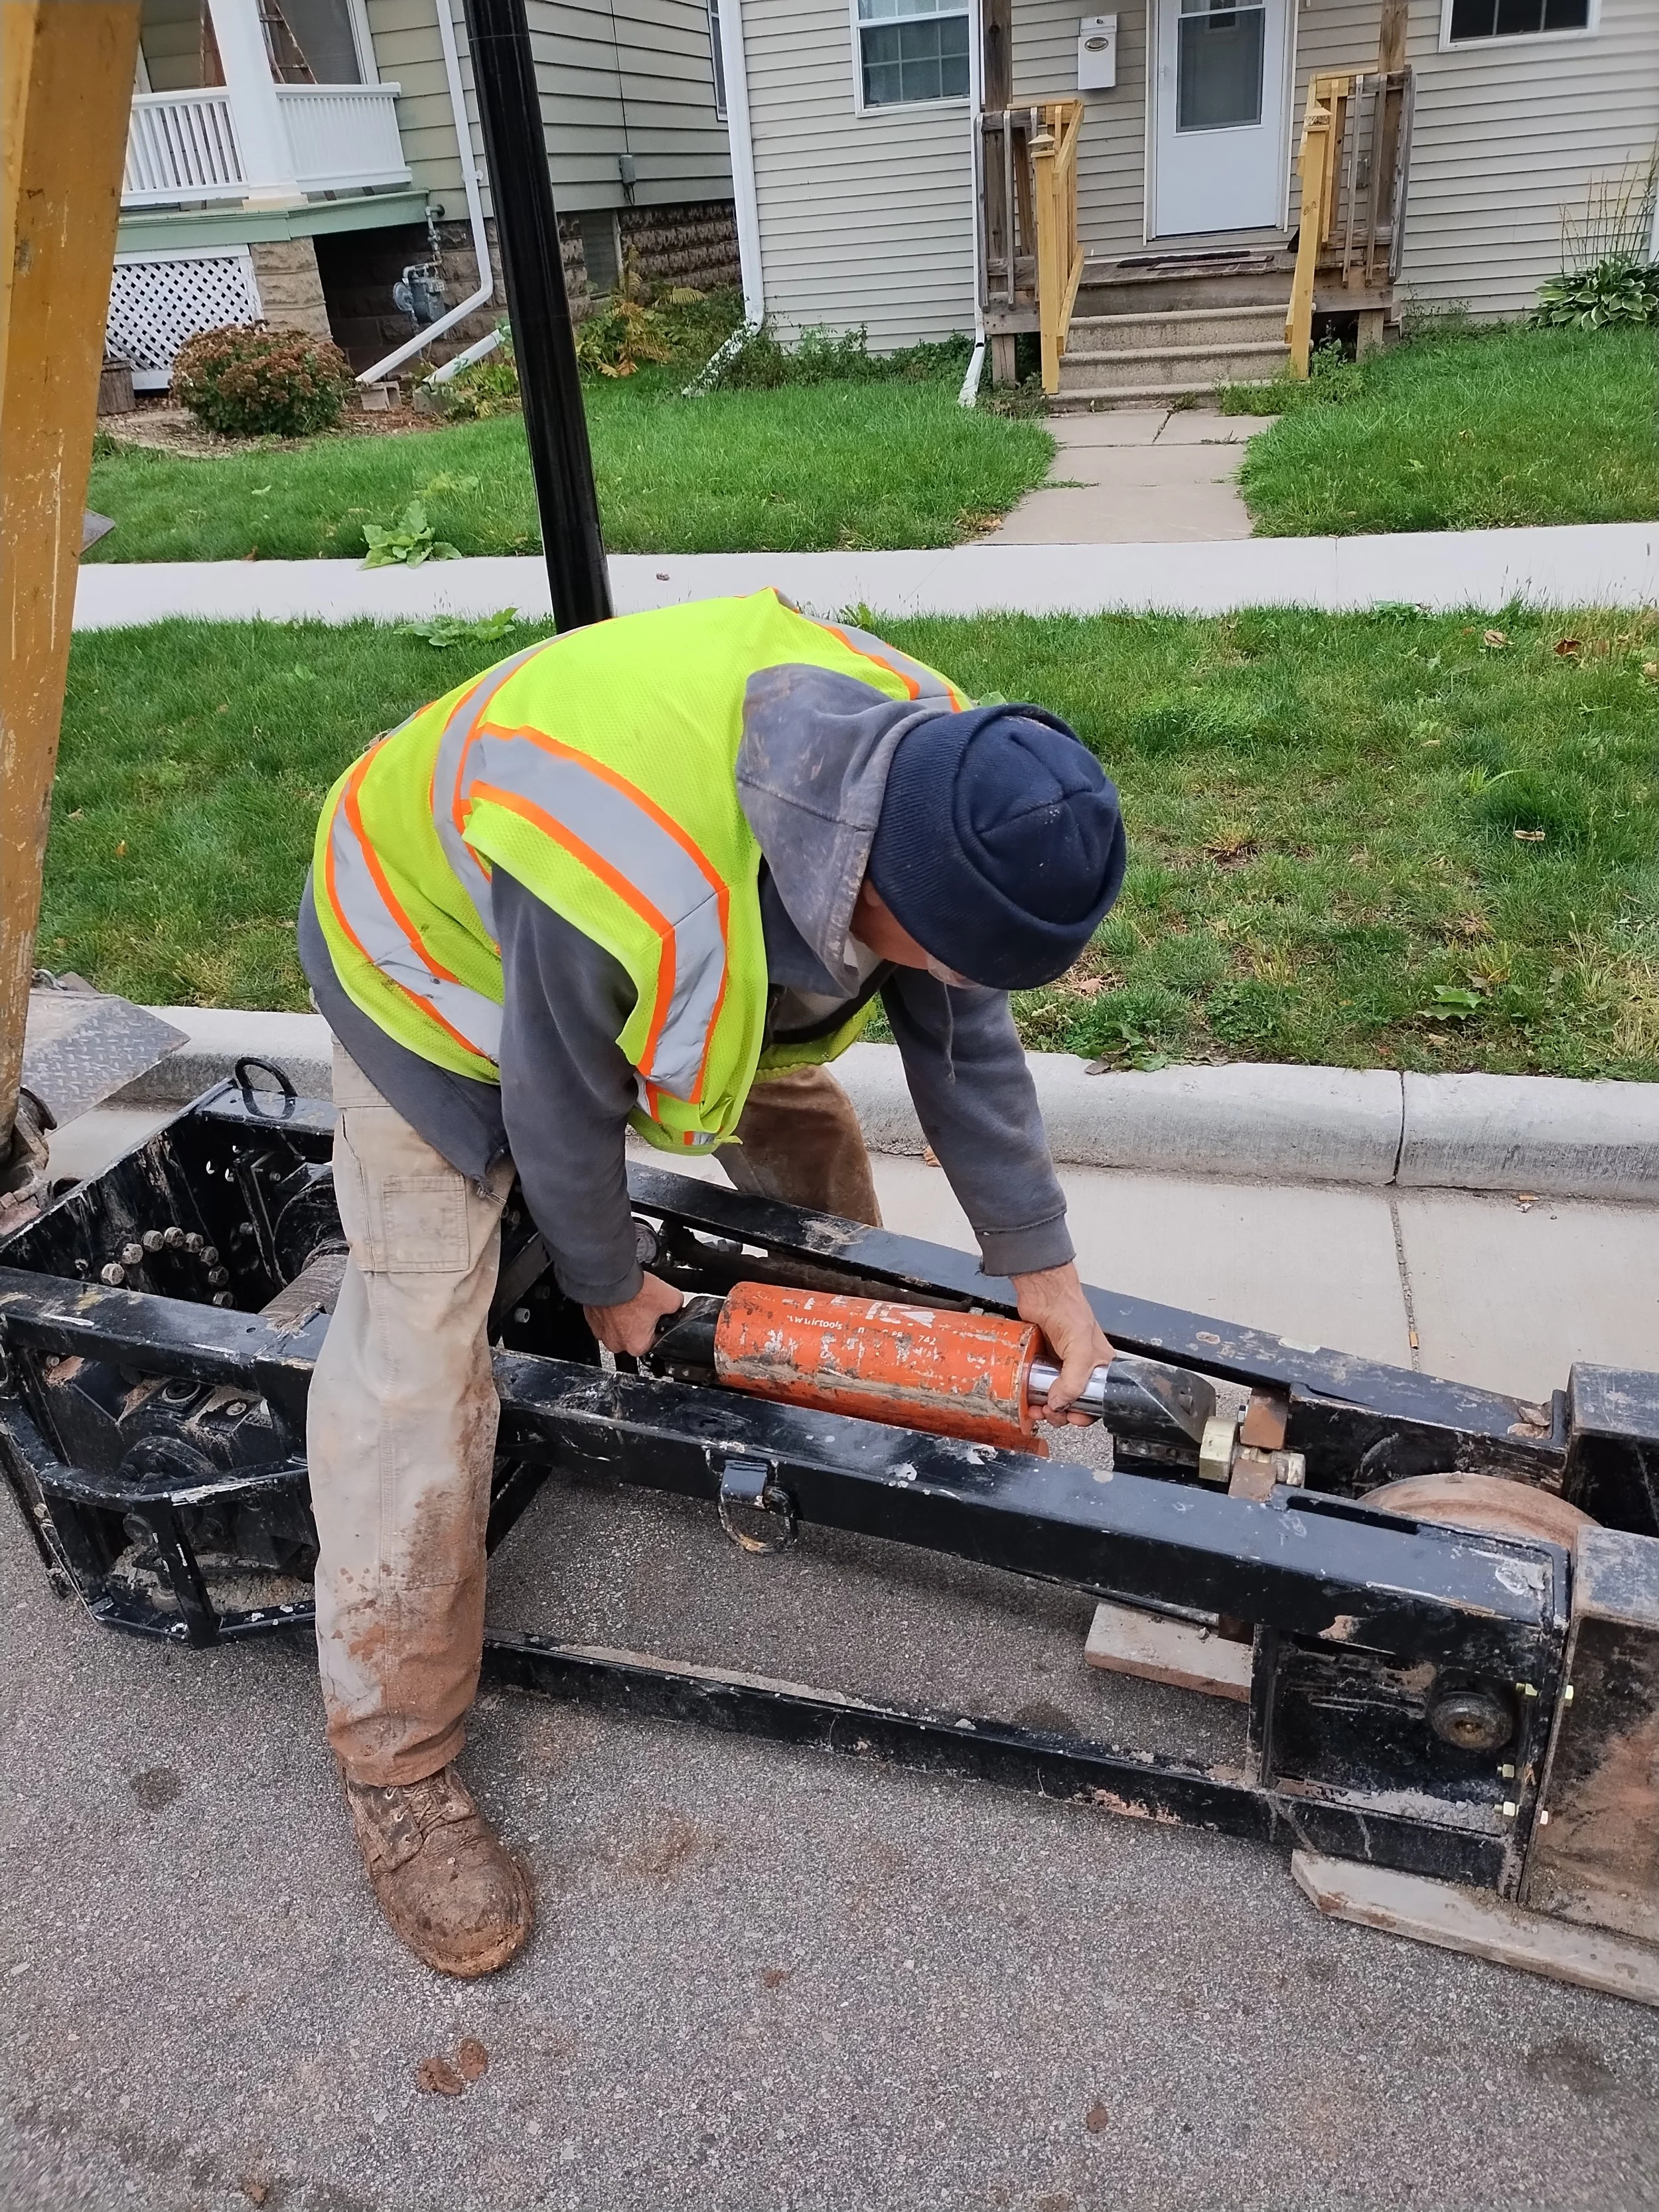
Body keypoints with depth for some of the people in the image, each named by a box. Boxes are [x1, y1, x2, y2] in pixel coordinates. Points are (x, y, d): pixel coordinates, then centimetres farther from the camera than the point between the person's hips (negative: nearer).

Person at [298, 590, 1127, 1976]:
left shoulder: (935, 776, -24)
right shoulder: (637, 897, -46)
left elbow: (966, 1041, -11)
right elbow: (560, 1118, -26)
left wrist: (1040, 1263, -6)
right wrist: (608, 1287, -7)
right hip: (437, 948, -6)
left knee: (808, 1138, 13)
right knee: (416, 1354, -10)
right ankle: (396, 1764, 4)